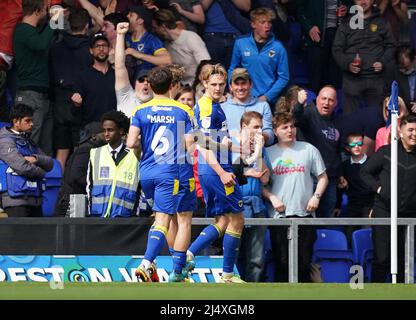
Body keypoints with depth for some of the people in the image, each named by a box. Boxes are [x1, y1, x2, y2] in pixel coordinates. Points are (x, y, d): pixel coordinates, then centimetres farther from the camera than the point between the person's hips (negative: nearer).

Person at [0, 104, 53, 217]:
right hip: (16, 200, -8)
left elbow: (50, 164, 14)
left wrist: (36, 158, -8)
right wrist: (41, 172, 0)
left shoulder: (29, 142, 21)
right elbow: (22, 167, -18)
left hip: (35, 199, 8)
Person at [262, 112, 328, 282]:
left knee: (304, 260, 1)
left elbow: (323, 177, 13)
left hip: (304, 212, 0)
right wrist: (272, 198, -8)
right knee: (282, 261, -2)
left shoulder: (308, 150, 9)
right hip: (279, 214, 0)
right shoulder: (268, 153, 8)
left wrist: (316, 196, -2)